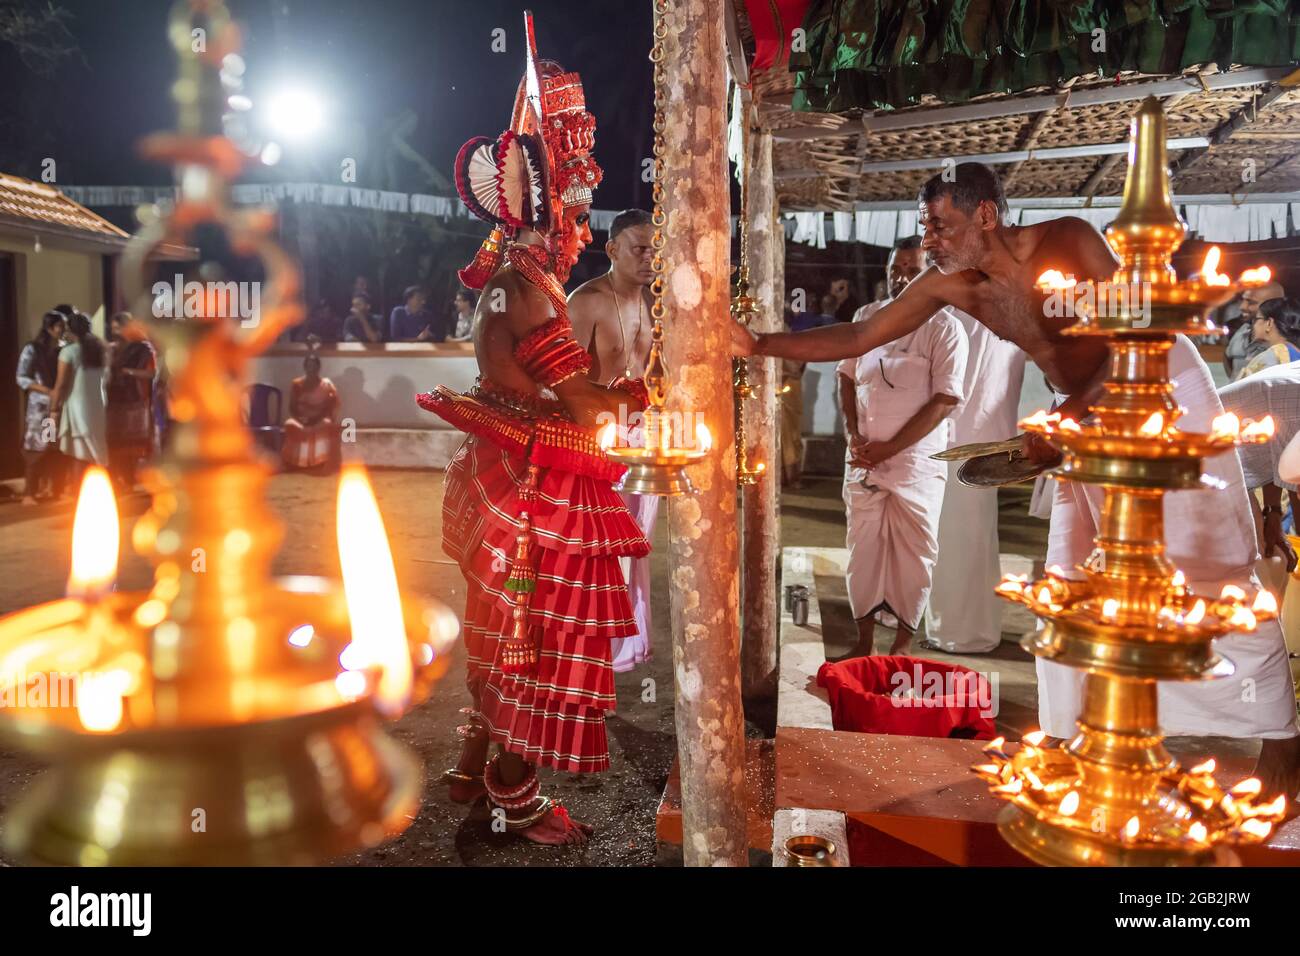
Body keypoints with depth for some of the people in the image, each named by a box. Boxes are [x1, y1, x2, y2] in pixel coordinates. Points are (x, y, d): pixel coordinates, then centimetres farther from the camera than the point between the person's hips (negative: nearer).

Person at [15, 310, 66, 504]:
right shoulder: (32, 349, -4)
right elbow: (22, 379, -8)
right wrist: (49, 392, -17)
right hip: (40, 406, -4)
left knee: (57, 450, 3)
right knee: (36, 451, -4)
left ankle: (55, 488, 11)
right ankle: (29, 493, 1)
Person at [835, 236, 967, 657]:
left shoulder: (944, 329, -8)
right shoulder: (866, 316, 7)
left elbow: (945, 400, -12)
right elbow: (846, 375, 14)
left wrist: (889, 448, -14)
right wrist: (852, 433, -1)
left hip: (916, 460, -4)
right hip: (863, 458, 4)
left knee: (913, 554, 3)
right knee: (863, 548, 8)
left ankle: (903, 644, 17)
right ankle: (864, 640, 19)